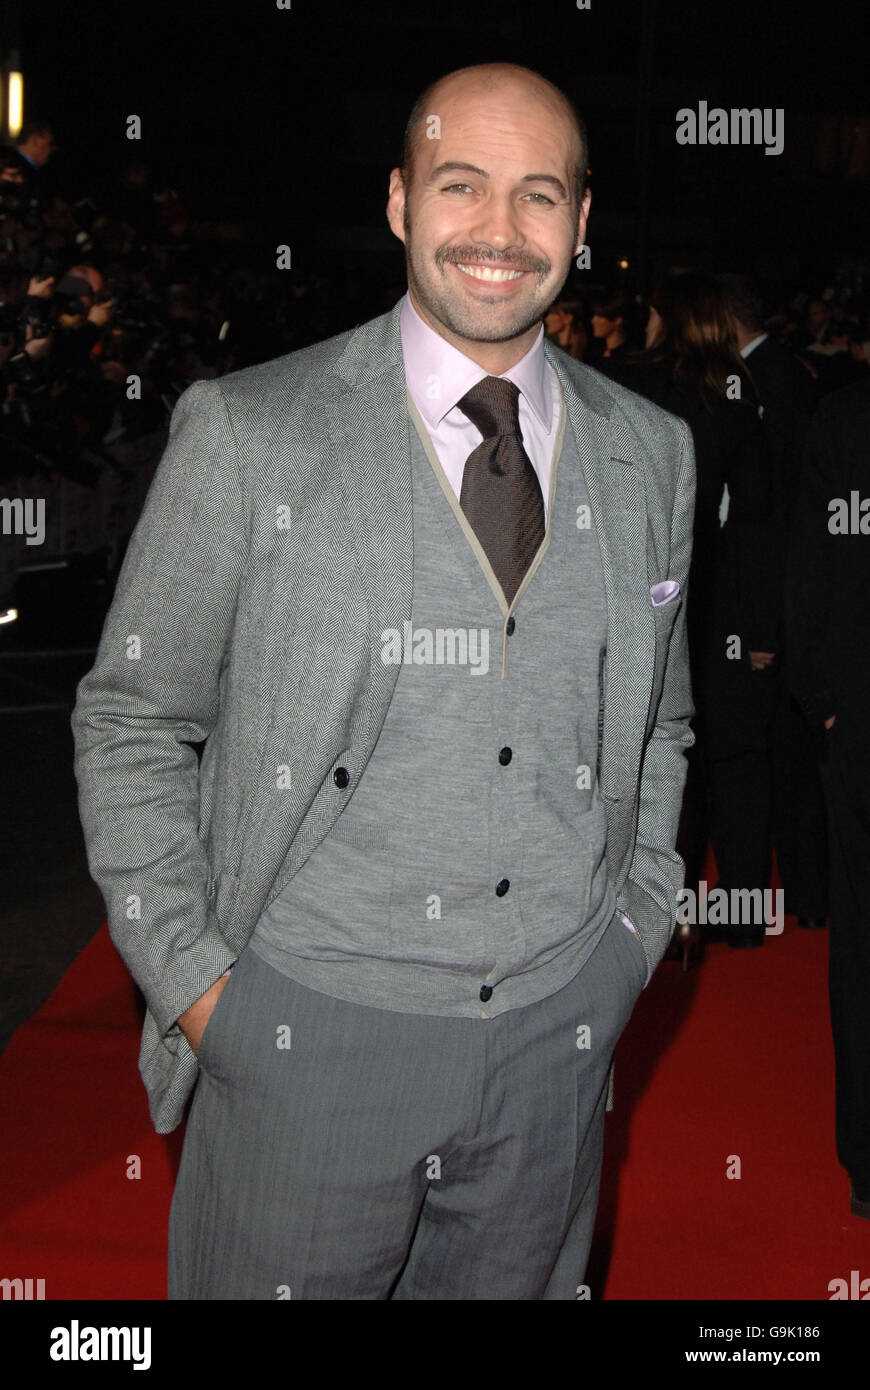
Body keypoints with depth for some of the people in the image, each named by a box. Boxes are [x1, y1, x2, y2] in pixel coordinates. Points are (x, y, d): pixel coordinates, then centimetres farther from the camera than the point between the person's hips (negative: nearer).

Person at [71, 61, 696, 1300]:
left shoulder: (650, 453, 4)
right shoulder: (248, 432, -8)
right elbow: (131, 721, -2)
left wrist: (640, 924, 8)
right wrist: (192, 981, -7)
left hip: (561, 1035, 4)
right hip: (305, 1031, -3)